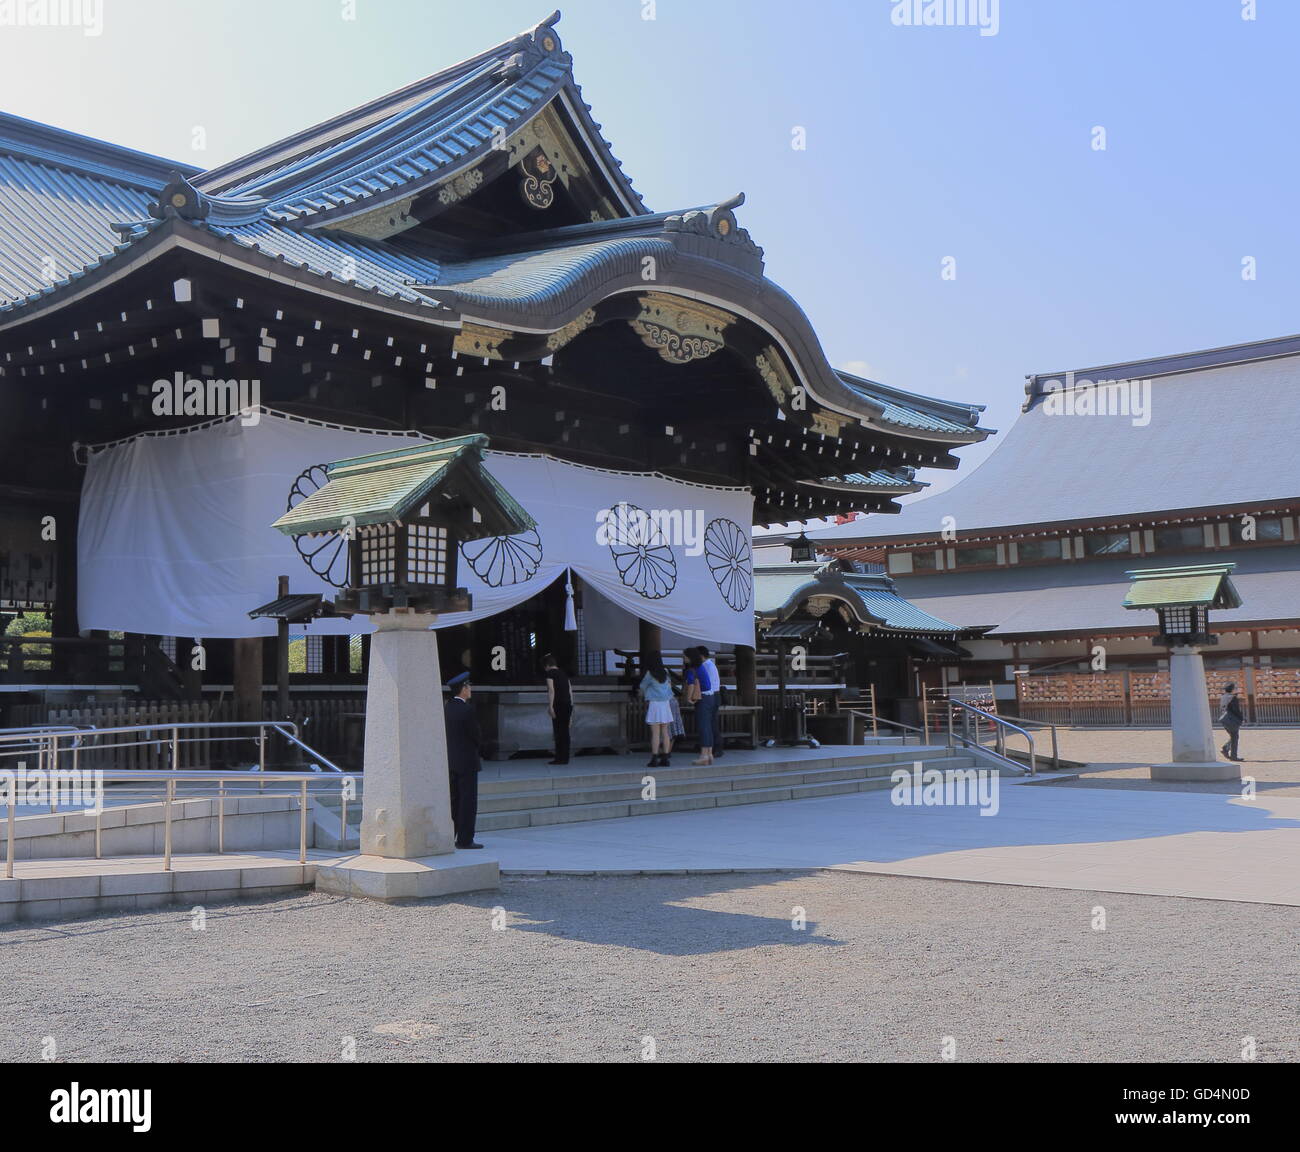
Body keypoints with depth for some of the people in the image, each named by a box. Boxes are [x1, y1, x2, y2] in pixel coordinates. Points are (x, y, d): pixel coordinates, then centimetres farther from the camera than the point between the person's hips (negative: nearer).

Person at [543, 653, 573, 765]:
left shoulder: (550, 673, -3)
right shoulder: (563, 673, 17)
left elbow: (551, 690, -13)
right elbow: (570, 690, 16)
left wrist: (550, 706, -16)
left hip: (558, 705, -6)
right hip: (568, 704, 6)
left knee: (558, 732, -3)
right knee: (565, 731, 9)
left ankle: (560, 758, -5)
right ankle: (565, 758, 10)